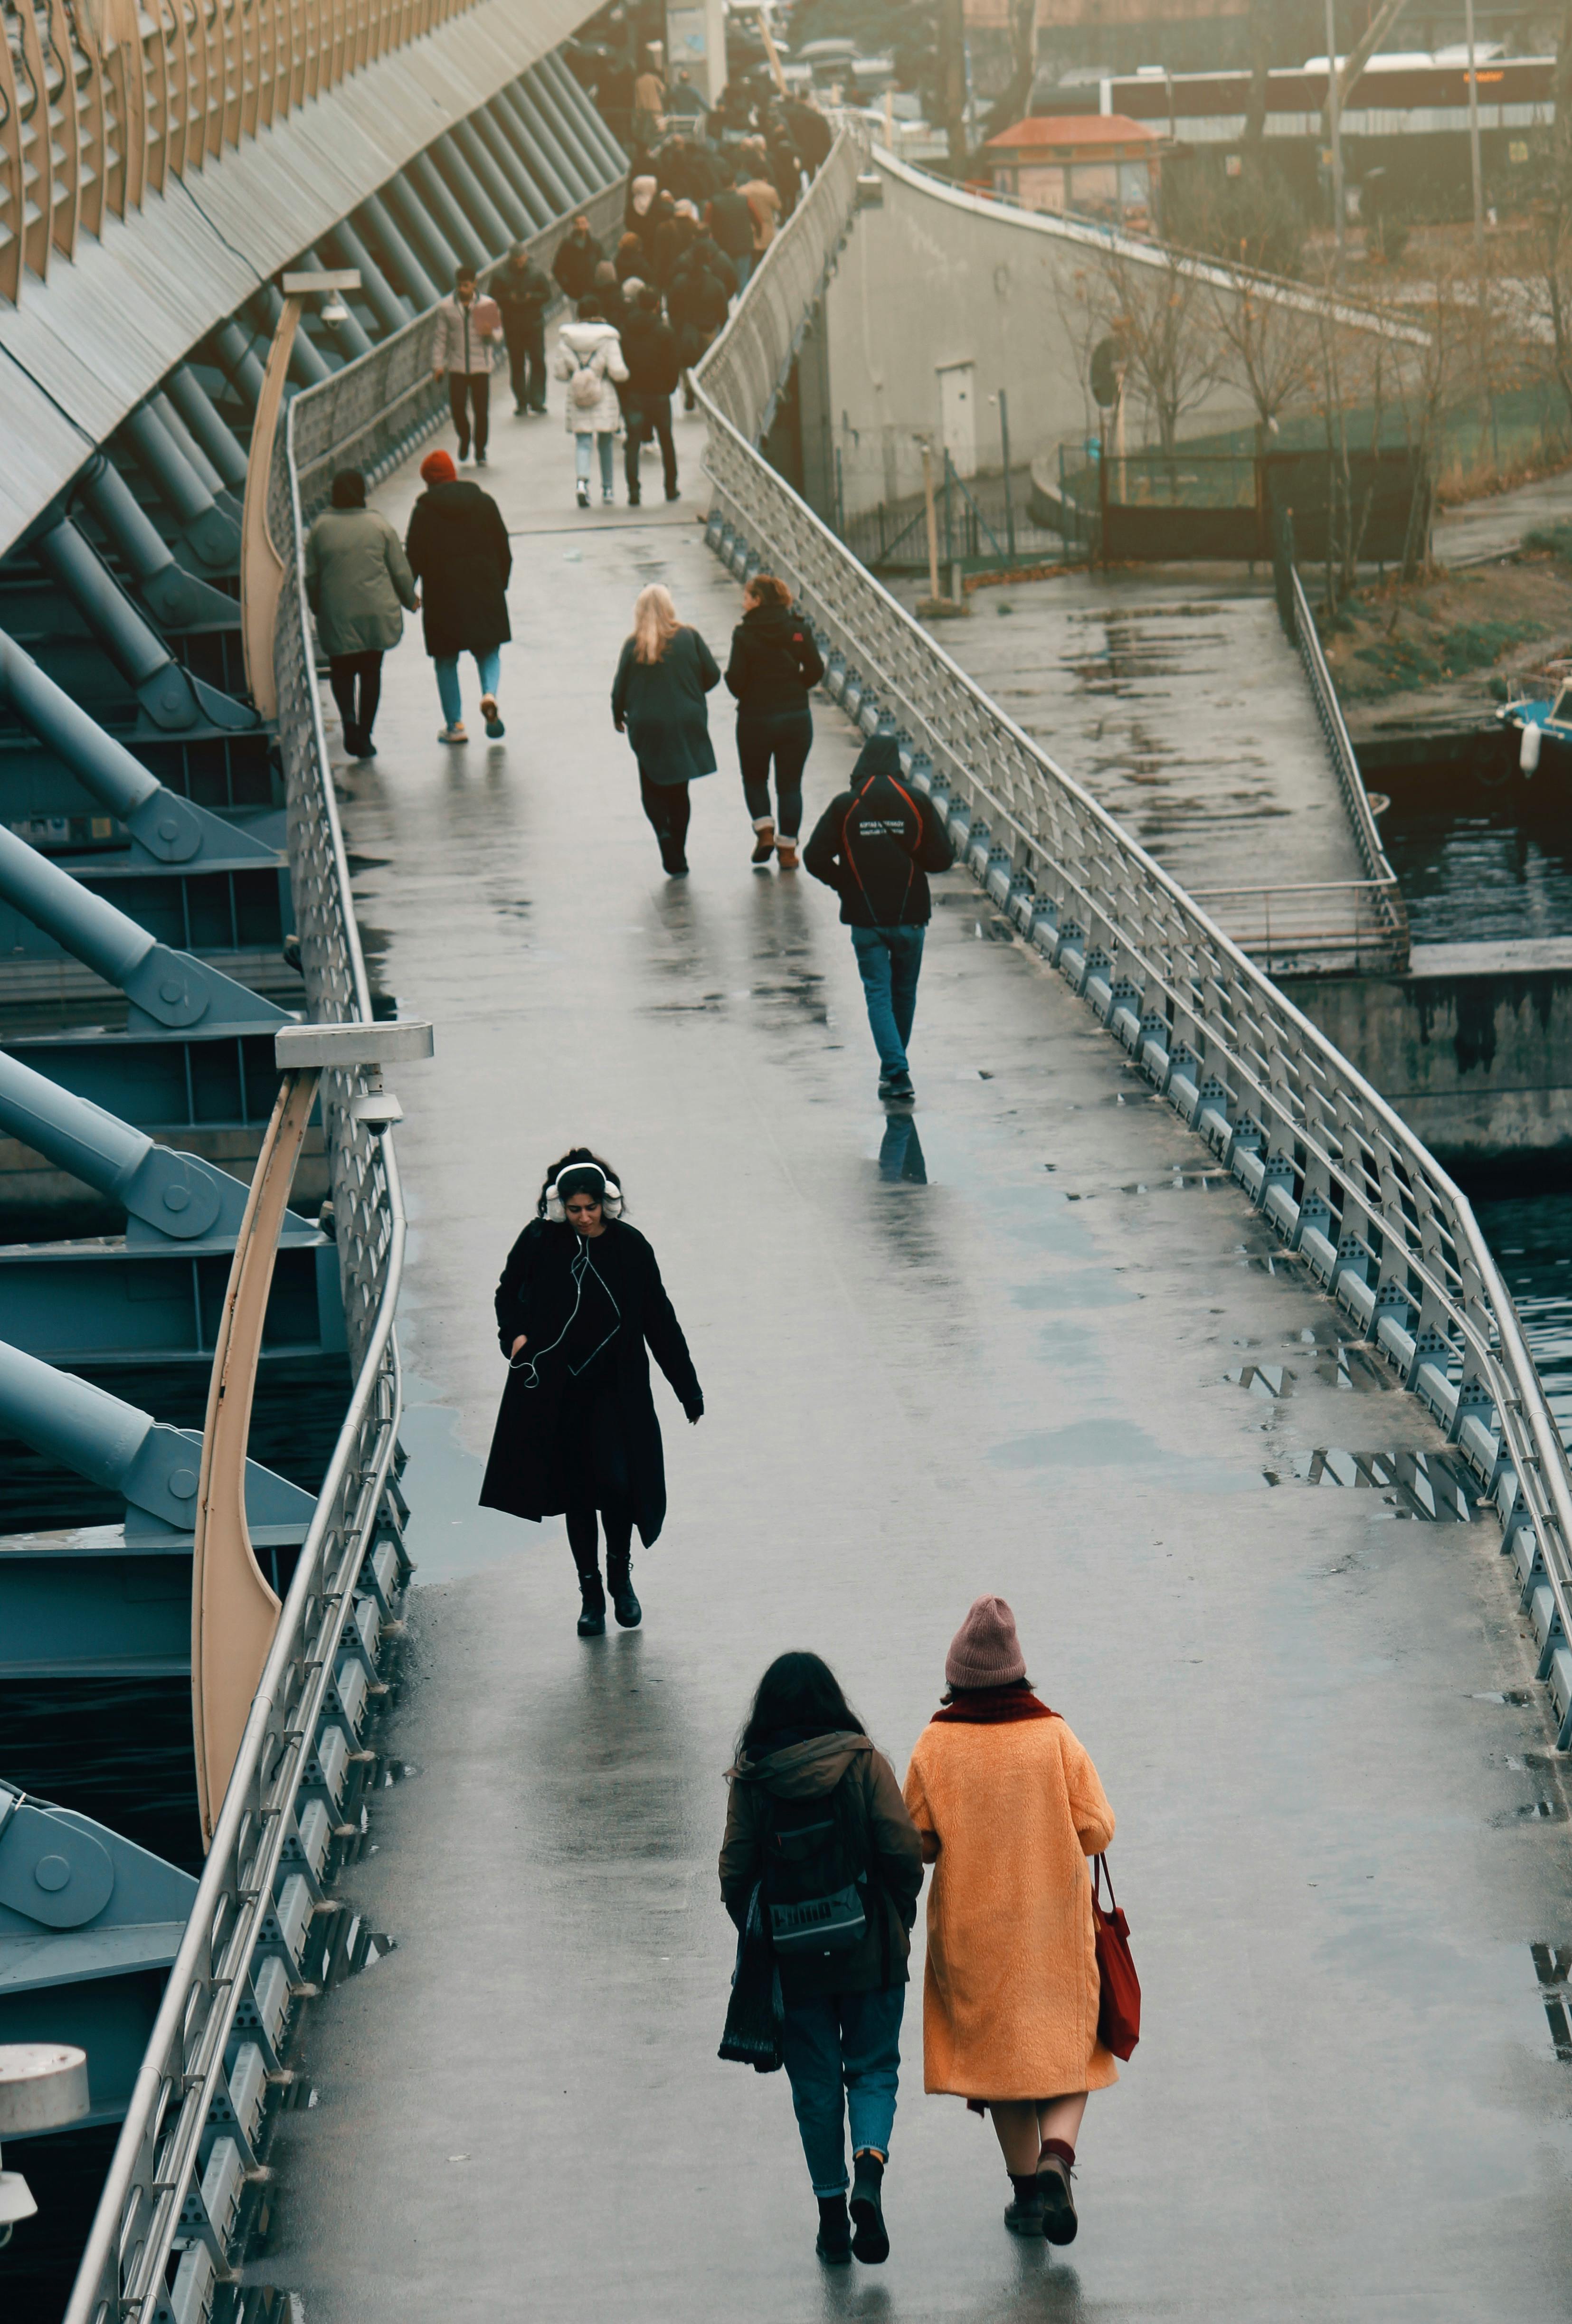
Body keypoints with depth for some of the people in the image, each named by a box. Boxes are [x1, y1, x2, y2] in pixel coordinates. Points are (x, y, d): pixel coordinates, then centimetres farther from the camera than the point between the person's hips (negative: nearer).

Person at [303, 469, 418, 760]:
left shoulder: (320, 529, -4)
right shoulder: (379, 525, -5)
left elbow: (311, 577, 2)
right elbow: (400, 570, 1)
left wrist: (317, 607, 19)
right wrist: (411, 599, 19)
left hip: (337, 615, 0)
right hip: (377, 613, 0)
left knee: (342, 669, 12)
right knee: (371, 671, 12)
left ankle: (349, 718, -14)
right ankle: (365, 734, 12)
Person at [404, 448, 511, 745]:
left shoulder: (424, 511, -7)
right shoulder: (484, 503, 3)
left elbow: (414, 559, -6)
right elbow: (503, 550, 7)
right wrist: (500, 584, 18)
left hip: (442, 596, -2)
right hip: (485, 591, 2)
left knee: (446, 660, 9)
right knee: (488, 651, 13)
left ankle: (455, 725, 8)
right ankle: (489, 693, -17)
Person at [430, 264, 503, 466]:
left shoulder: (488, 305, 1)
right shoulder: (446, 308, 2)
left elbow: (498, 339, 3)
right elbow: (441, 338, 7)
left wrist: (491, 334, -20)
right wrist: (438, 365, 0)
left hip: (481, 367, 0)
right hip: (457, 368, 0)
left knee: (482, 412, 0)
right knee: (458, 408, -3)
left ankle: (481, 452, 14)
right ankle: (464, 438, 27)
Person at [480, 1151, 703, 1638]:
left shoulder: (629, 1246, -5)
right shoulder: (540, 1242, -5)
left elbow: (660, 1321, 0)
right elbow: (508, 1293, 13)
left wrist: (689, 1391, 2)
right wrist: (515, 1333, -9)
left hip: (615, 1391, -1)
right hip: (557, 1391, 1)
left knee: (616, 1481, -14)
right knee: (576, 1491, 5)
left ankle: (620, 1574, 11)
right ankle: (591, 1592, 18)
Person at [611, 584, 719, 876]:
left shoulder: (634, 645, -8)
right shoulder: (689, 638, -5)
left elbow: (620, 688, -4)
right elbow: (713, 676, -1)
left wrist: (618, 717, 15)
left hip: (647, 728, -1)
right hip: (686, 726, 1)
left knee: (652, 789, 13)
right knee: (678, 791, 15)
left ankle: (664, 831, -16)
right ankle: (677, 856, 14)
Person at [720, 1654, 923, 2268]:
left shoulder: (750, 1779, -5)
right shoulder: (865, 1765, -7)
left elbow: (736, 1872, -5)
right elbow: (904, 1852, -11)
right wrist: (901, 1922, 5)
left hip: (794, 1961, 1)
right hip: (869, 1952, 0)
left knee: (815, 2083, 12)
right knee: (874, 2068, 12)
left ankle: (832, 2216, 13)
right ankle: (869, 2171, -15)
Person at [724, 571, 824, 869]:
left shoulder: (744, 634, -11)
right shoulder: (799, 630, -2)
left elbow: (736, 679, -13)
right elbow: (815, 671, -3)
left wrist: (744, 695, 8)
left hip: (755, 719, -2)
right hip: (796, 716, 2)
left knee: (754, 778, 18)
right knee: (790, 784, 10)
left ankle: (765, 831, 1)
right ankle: (787, 848, 9)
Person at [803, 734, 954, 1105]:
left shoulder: (844, 806, -7)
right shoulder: (916, 803, -6)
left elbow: (816, 858, -7)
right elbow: (942, 858, -6)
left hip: (865, 919, -1)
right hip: (909, 916, 1)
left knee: (878, 994, 2)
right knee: (904, 992, 18)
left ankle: (896, 1071, -13)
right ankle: (895, 1068, 30)